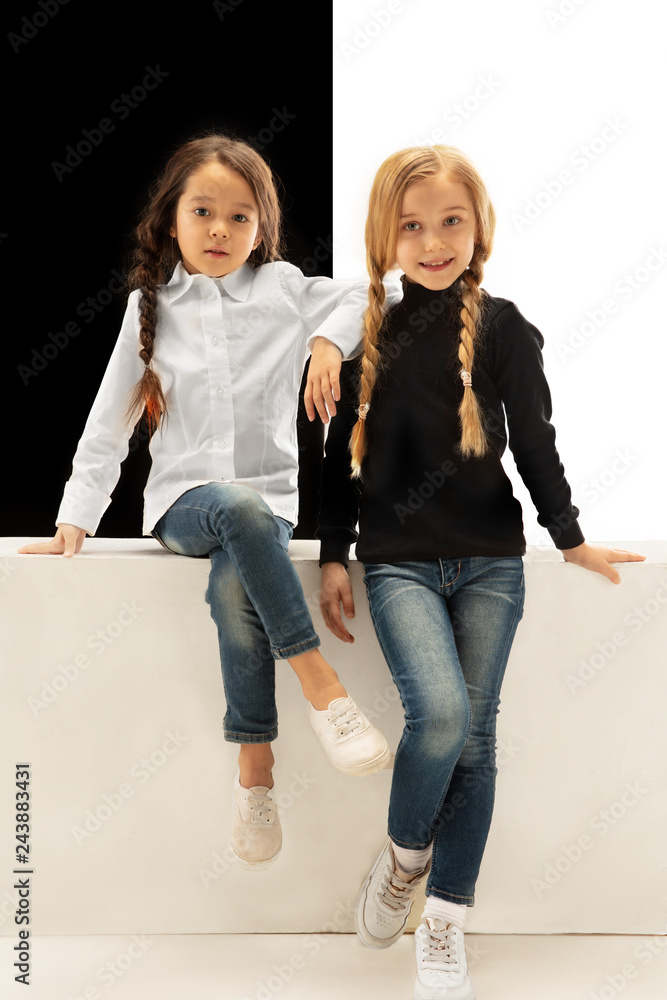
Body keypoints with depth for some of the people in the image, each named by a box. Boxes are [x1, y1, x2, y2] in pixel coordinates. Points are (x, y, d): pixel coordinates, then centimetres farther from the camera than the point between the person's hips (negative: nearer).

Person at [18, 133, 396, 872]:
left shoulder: (285, 290, 8)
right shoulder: (151, 308, 9)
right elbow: (108, 425, 9)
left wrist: (330, 341, -4)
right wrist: (74, 523, 4)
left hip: (268, 500, 0)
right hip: (182, 503, 0)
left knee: (233, 590, -34)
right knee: (239, 506, -37)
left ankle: (254, 769, -20)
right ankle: (323, 689, -35)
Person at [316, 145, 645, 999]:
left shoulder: (503, 329, -2)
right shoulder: (368, 333, 3)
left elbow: (534, 442, 3)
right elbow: (342, 455, 8)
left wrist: (570, 538, 5)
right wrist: (333, 556, 6)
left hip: (488, 562, 0)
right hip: (398, 562, 0)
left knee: (474, 737, 1)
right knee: (440, 712, -21)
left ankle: (444, 927, 14)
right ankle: (404, 853, 8)